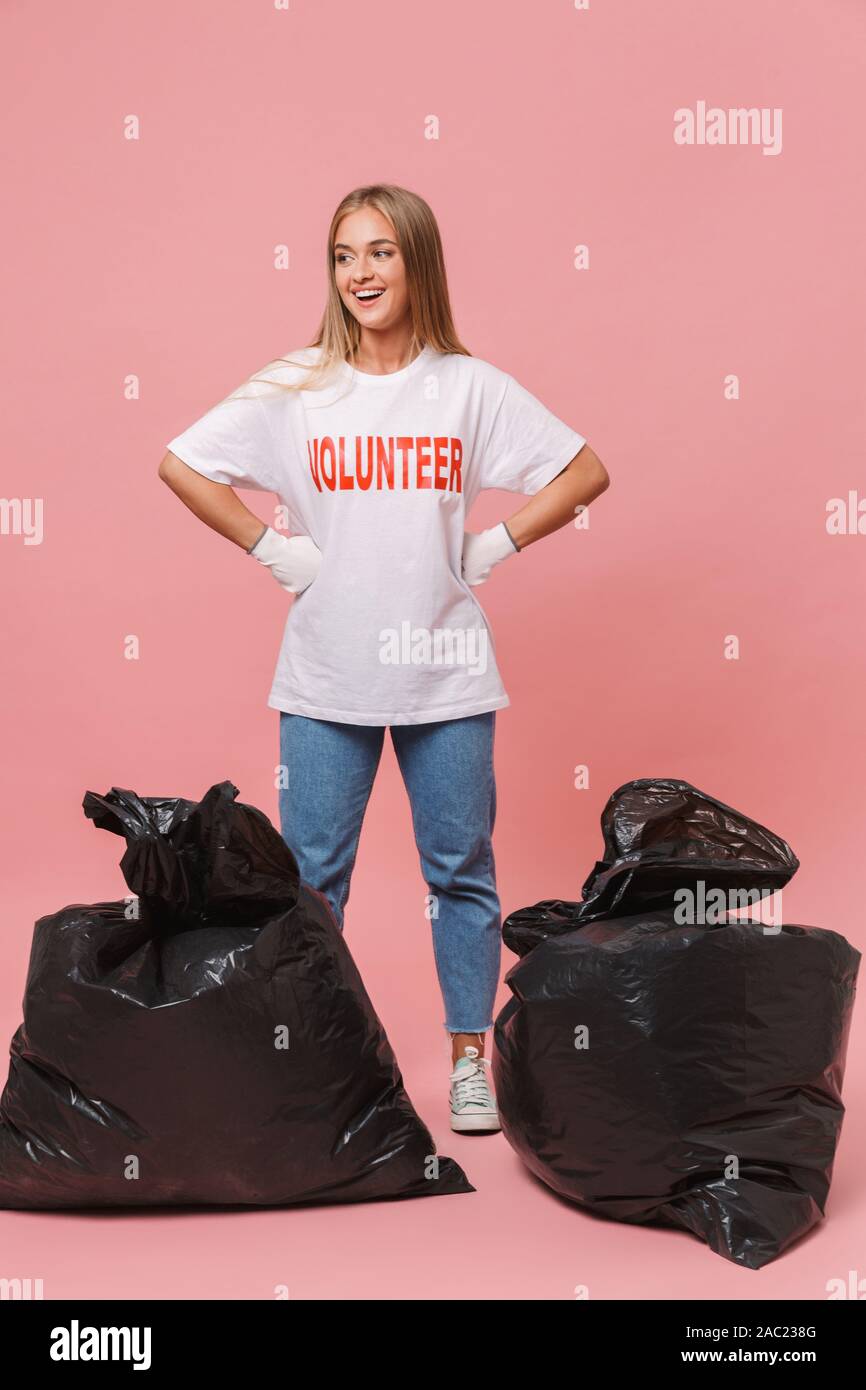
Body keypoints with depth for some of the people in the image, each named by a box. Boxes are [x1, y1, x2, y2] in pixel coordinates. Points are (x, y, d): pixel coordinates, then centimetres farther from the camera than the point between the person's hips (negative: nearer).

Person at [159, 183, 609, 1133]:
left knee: (460, 869, 8)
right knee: (311, 874, 8)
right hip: (324, 675, 1)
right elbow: (181, 464, 5)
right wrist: (273, 550, -1)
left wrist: (493, 549, -2)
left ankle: (471, 1059, 23)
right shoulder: (296, 387, 1)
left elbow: (585, 472, 5)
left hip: (446, 672, 0)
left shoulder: (470, 387, 0)